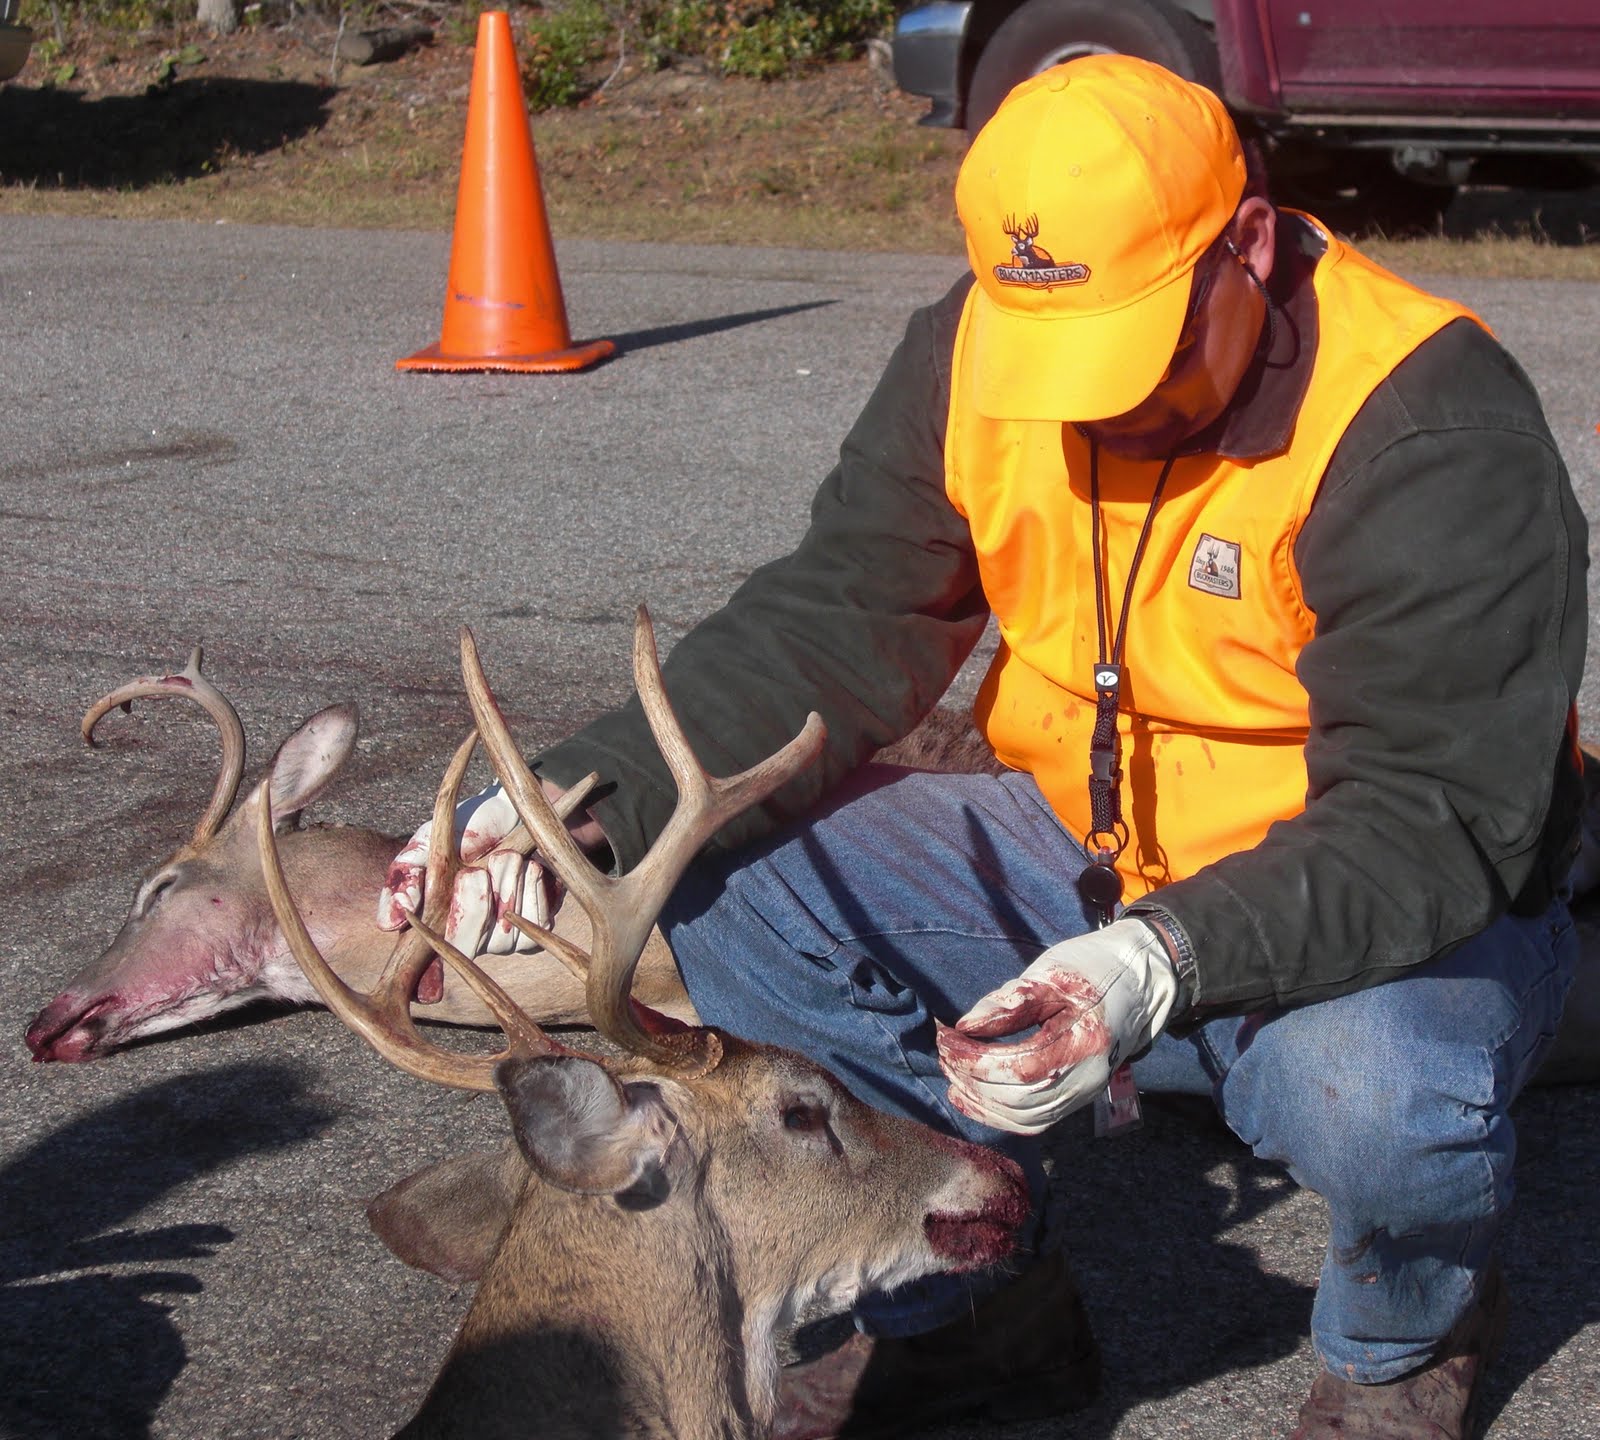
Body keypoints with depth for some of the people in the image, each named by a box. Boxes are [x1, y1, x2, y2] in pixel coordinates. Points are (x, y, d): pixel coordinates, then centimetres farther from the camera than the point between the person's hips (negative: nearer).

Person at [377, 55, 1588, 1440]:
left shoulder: (1431, 426, -25)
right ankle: (979, 1302, 6)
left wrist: (1164, 966, -46)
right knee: (726, 881, -13)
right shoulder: (979, 352, -8)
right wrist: (585, 796, -26)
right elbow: (830, 623, -10)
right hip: (1091, 853, 5)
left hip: (1392, 909, -5)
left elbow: (1429, 821, -30)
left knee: (1375, 1092, -39)